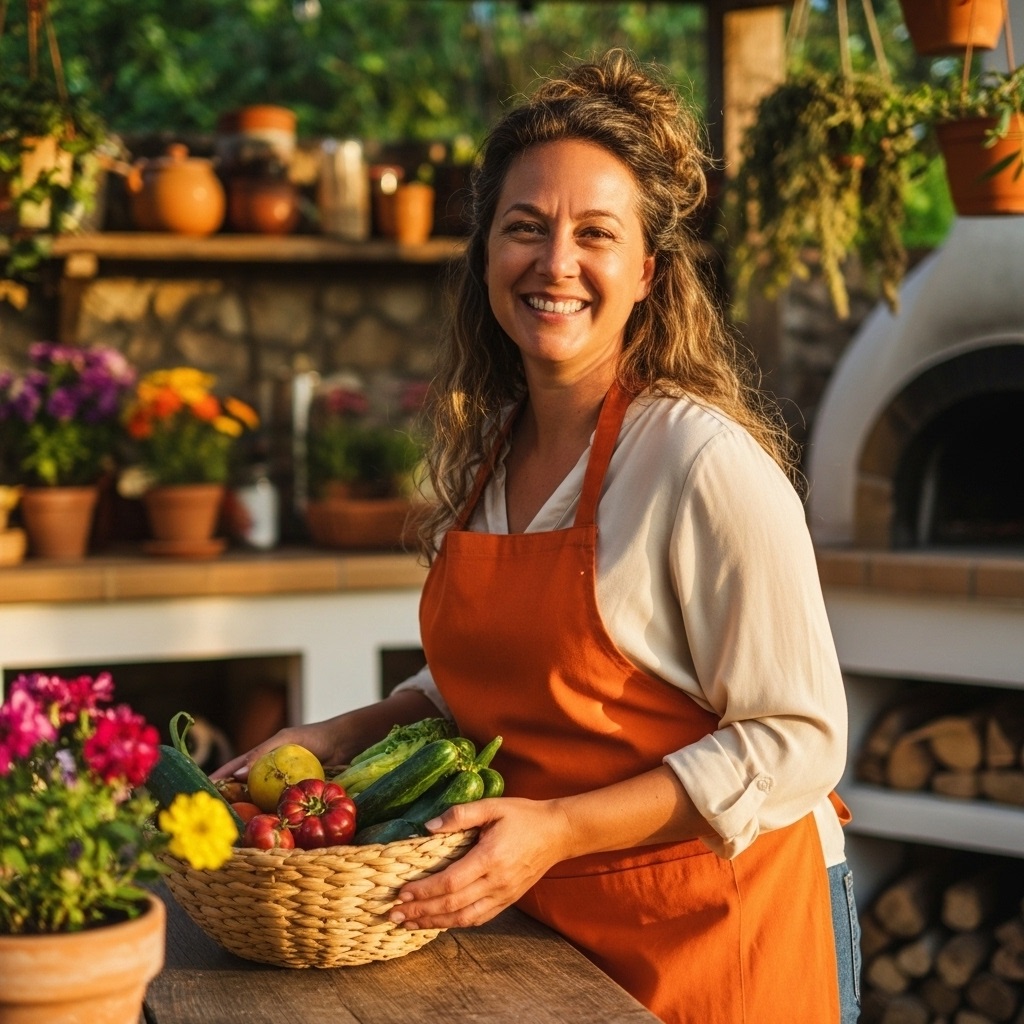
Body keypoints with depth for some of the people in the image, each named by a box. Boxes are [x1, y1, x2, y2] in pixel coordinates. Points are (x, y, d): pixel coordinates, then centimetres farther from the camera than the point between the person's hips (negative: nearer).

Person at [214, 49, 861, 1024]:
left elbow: (796, 740, -19)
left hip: (722, 932, -6)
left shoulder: (706, 461, -19)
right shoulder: (488, 450, 3)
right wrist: (340, 737, 2)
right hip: (548, 926, 6)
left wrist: (560, 830, -24)